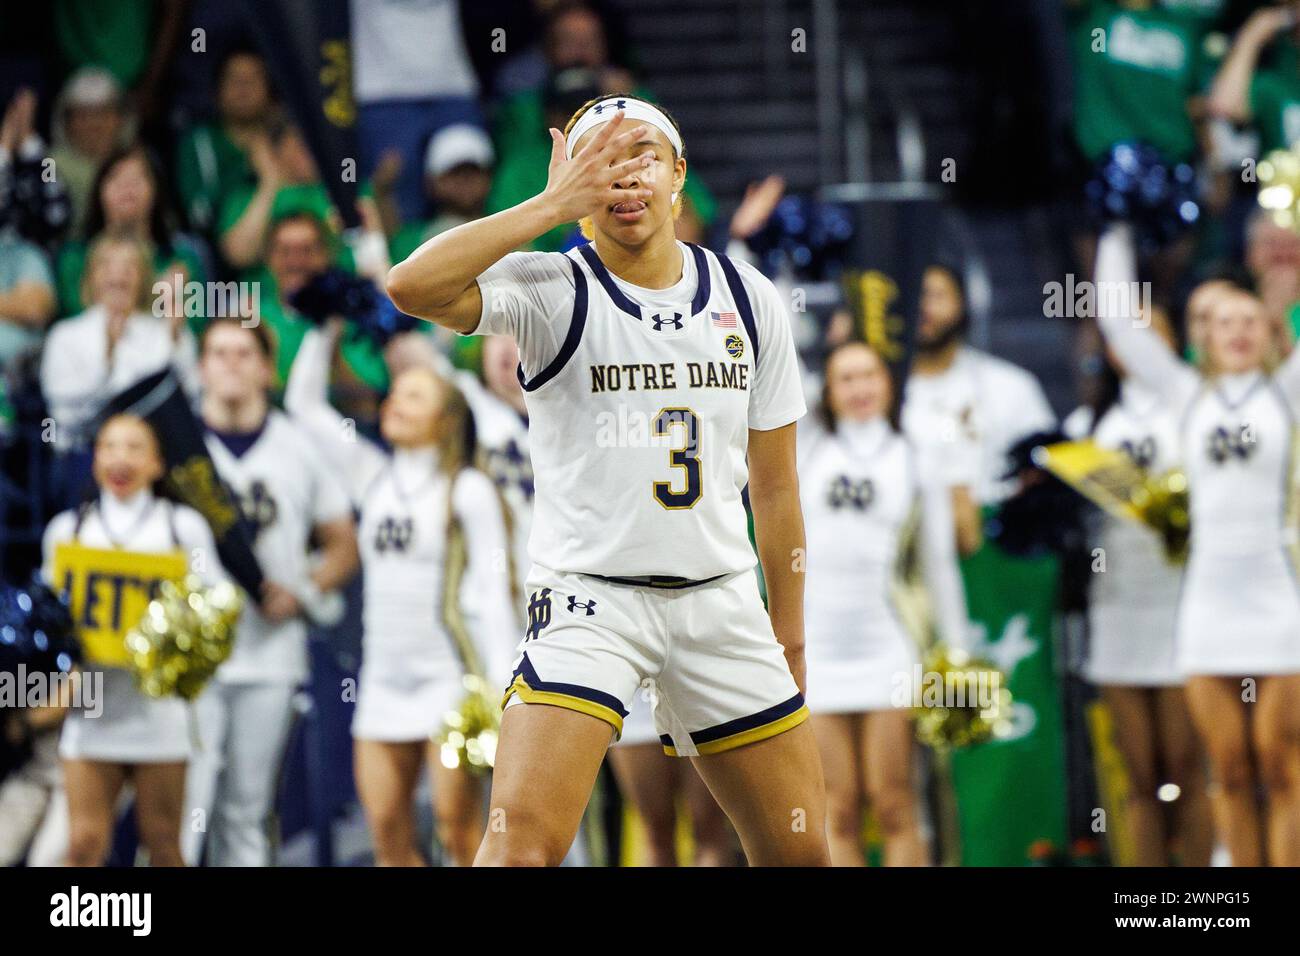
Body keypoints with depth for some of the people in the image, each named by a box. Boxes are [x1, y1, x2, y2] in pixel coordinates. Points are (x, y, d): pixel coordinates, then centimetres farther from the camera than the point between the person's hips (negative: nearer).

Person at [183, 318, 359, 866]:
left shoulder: (300, 449, 10)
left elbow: (343, 547, 15)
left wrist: (300, 594, -3)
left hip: (270, 654, 2)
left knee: (248, 813, 6)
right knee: (184, 805, -11)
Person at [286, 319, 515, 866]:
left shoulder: (466, 490, -1)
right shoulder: (373, 477, 13)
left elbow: (493, 590, -5)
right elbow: (304, 401, 14)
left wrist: (500, 687, -11)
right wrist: (329, 327, 6)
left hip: (450, 677, -5)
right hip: (384, 677, 5)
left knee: (459, 831, -10)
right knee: (388, 836, 1)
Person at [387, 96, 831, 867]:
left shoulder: (750, 300, 7)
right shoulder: (552, 291, -5)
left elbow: (774, 486, 14)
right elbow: (412, 286, -25)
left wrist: (790, 636, 14)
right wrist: (553, 206, -22)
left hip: (722, 599, 4)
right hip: (590, 599, -4)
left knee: (800, 848, 6)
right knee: (523, 840, -21)